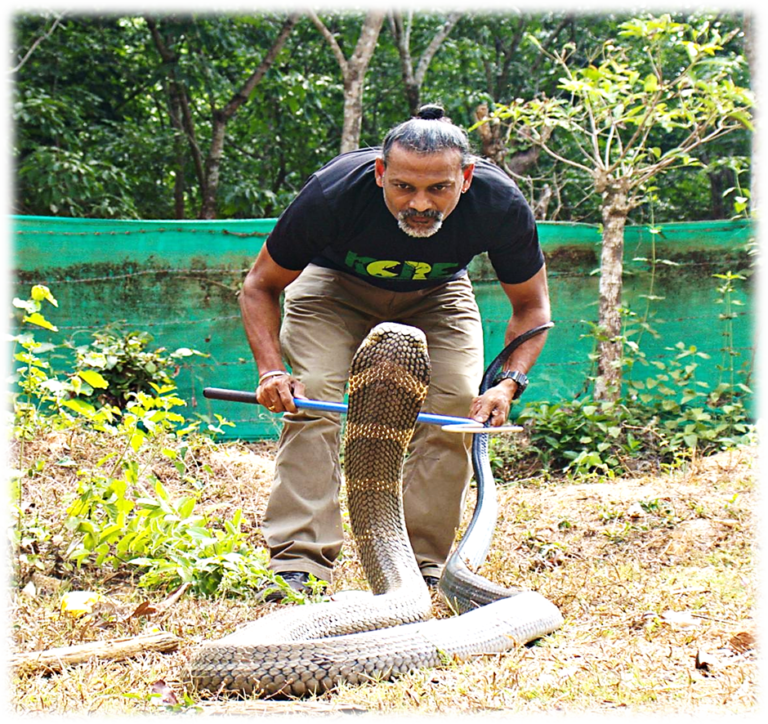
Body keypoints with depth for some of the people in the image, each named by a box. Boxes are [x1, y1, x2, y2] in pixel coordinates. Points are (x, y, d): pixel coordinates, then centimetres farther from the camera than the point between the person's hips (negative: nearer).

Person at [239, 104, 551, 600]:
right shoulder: (332, 195, -37)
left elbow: (532, 306, -13)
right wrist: (271, 369, -35)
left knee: (454, 410, -17)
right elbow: (260, 286, -19)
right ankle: (298, 566, -20)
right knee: (313, 405, -22)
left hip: (438, 294, 2)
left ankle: (424, 567, -7)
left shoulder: (501, 206, -33)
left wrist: (510, 383, -30)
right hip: (334, 288, -1)